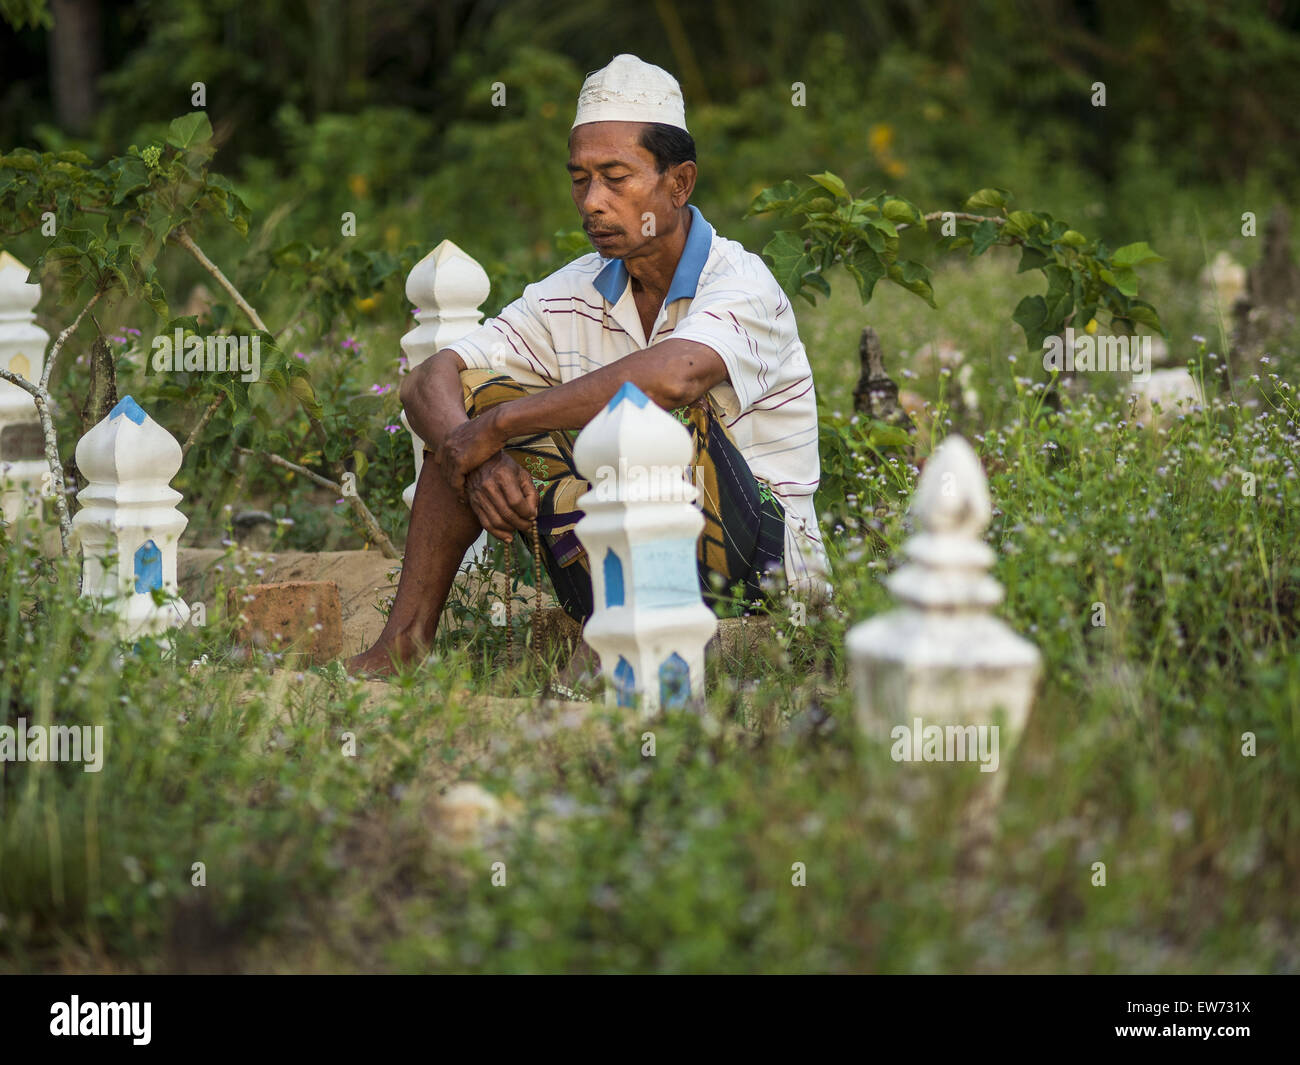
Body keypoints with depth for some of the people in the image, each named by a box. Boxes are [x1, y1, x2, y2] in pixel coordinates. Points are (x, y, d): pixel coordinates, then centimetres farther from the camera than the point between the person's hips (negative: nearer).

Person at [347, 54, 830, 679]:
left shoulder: (741, 284, -15)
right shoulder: (573, 295, 4)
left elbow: (674, 375, -38)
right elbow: (426, 383, 0)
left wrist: (496, 426, -30)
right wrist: (478, 456, -23)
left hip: (763, 565, -6)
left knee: (664, 406, -31)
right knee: (469, 392, -1)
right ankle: (405, 643, -5)